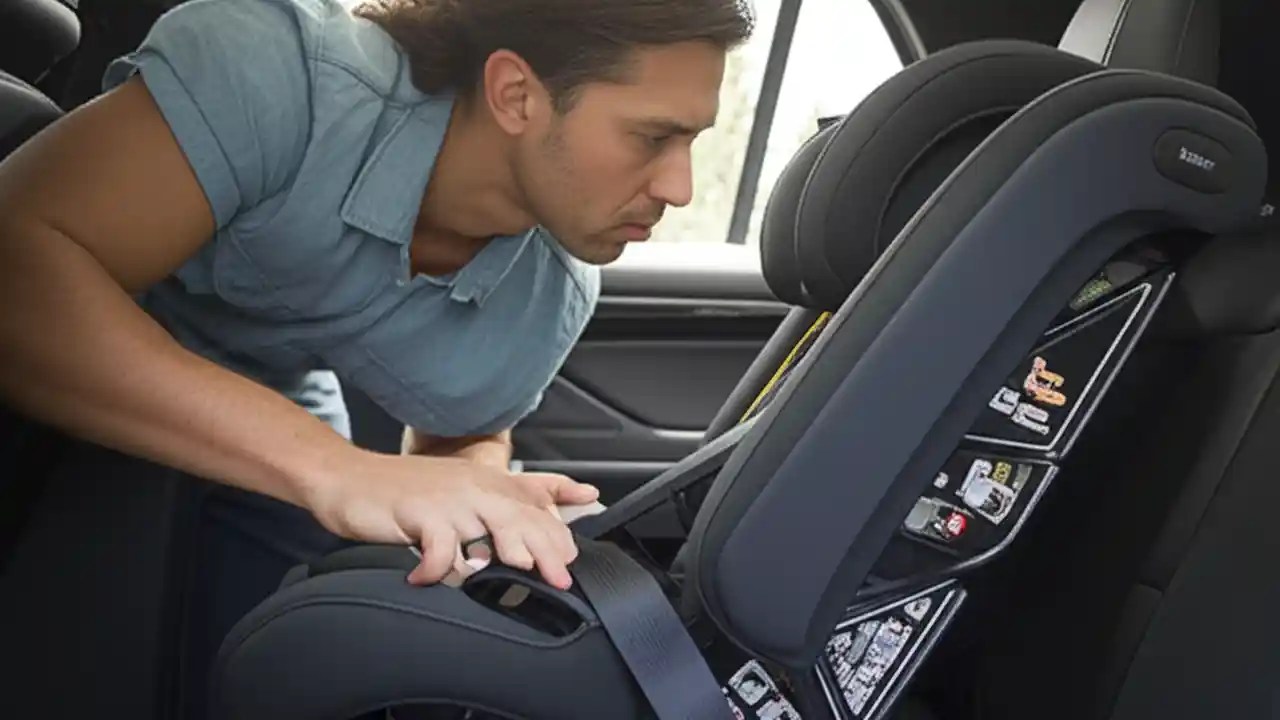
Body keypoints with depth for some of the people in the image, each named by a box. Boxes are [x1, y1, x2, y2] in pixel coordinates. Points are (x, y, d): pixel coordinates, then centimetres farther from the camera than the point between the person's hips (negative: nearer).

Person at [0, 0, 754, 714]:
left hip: (275, 443, 4)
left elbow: (463, 438, 1)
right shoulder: (284, 68, -36)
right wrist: (334, 470, -52)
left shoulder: (557, 295, -17)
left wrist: (487, 506, -24)